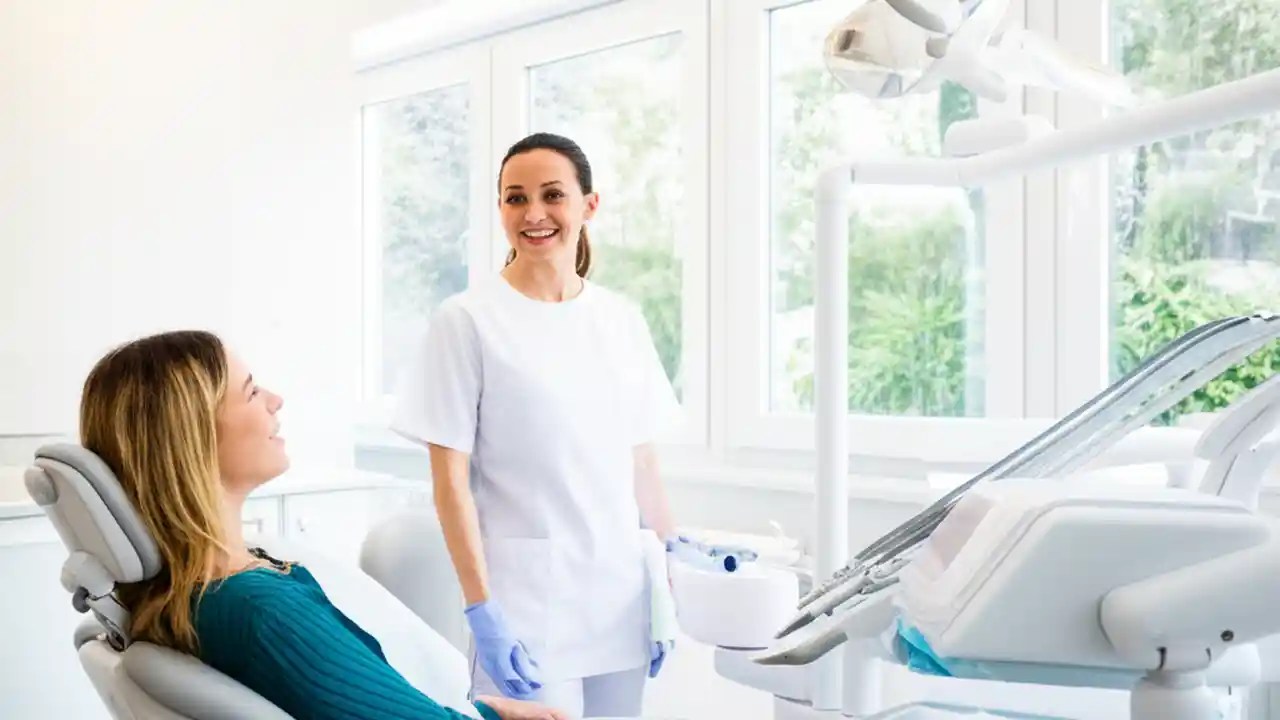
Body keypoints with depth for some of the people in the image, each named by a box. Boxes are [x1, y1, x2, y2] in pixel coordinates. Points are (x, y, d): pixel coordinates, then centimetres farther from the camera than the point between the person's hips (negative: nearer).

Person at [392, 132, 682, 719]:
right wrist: (482, 610, -13)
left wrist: (669, 584, 9)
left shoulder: (622, 320, 6)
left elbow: (643, 467, 10)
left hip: (621, 601, 4)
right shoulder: (466, 320, -7)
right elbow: (451, 482, -8)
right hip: (525, 606, -4)